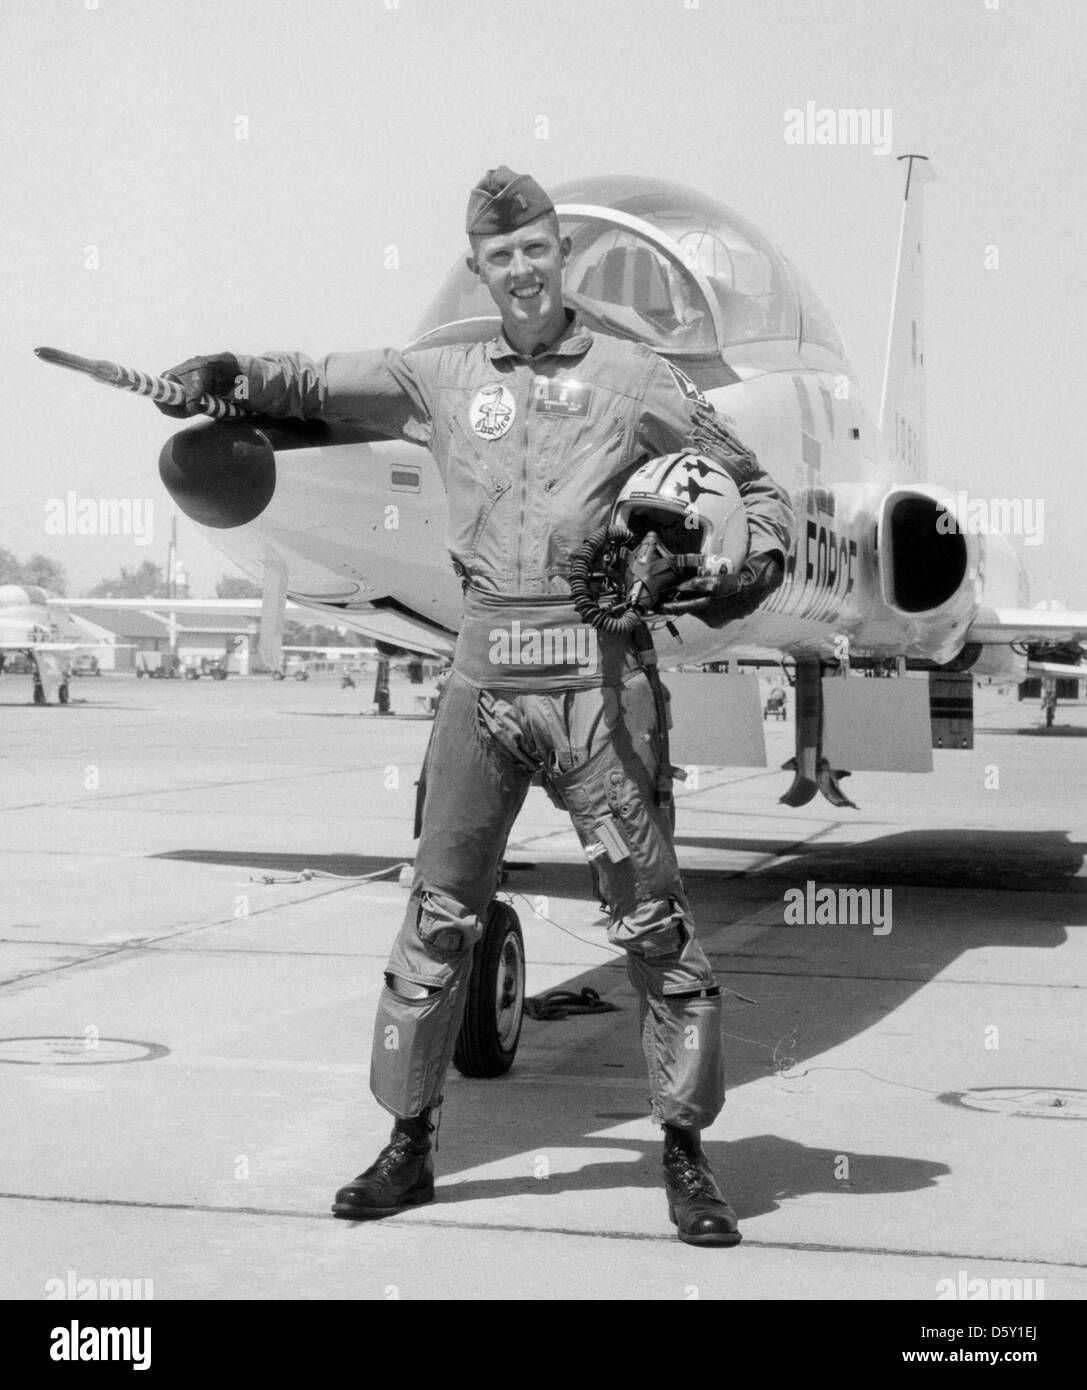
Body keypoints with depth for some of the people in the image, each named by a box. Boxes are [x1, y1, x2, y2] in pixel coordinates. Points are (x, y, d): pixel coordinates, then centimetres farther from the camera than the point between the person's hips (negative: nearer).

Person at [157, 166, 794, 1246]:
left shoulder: (632, 378, 7)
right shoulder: (441, 379, 14)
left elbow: (752, 488, 12)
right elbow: (318, 385, 20)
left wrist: (750, 573, -6)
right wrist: (229, 375, 2)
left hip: (598, 675, -2)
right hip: (484, 676, 3)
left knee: (653, 922, -1)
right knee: (437, 915, 5)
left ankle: (686, 1157, 10)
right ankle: (409, 1145, 18)